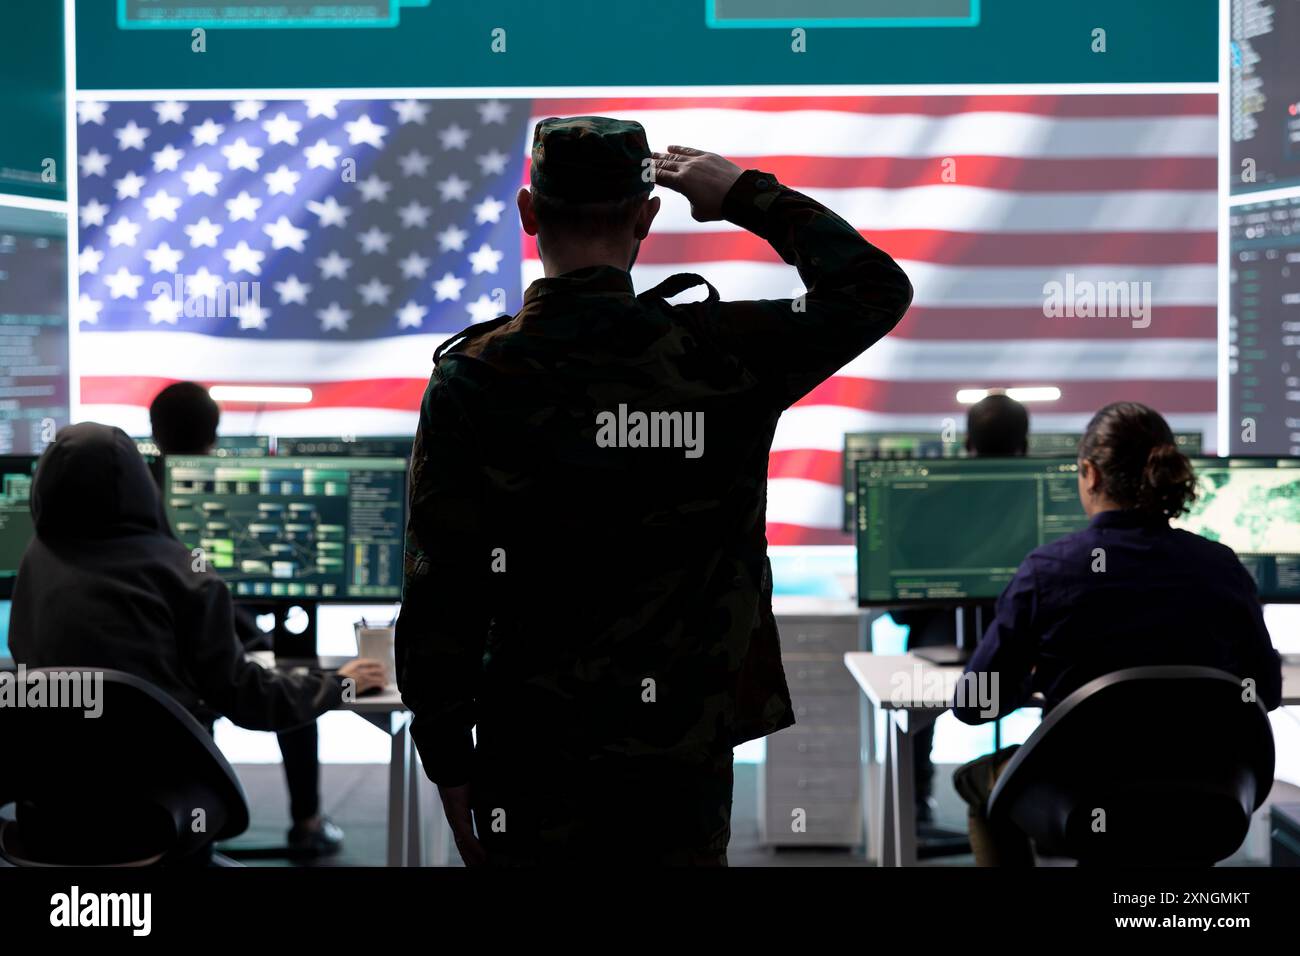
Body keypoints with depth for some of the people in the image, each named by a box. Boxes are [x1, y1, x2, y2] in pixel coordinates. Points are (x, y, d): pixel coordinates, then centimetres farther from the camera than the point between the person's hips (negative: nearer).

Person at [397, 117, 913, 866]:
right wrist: (749, 196, 13)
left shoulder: (474, 379, -9)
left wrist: (448, 760, 2)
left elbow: (441, 592, -8)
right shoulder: (721, 354, -6)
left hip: (538, 755, -1)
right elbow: (877, 288, 9)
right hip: (688, 751, 1)